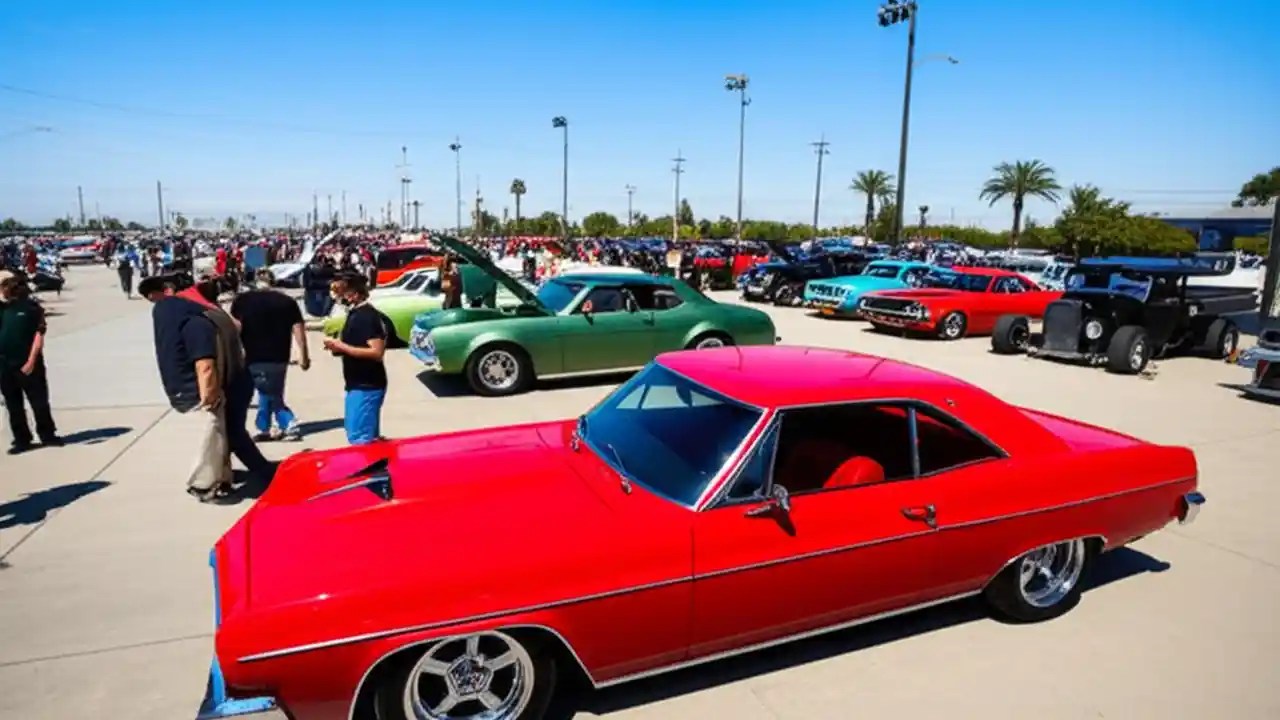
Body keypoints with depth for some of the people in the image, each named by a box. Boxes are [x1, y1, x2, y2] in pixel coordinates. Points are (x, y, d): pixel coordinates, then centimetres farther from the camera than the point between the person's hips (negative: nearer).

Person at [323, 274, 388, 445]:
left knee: (360, 438, -8)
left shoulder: (368, 316, -17)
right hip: (358, 385, 10)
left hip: (367, 387, -10)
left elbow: (376, 352, -25)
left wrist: (342, 346, -21)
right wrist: (338, 346, 4)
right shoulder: (355, 313, 12)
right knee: (369, 436, 17)